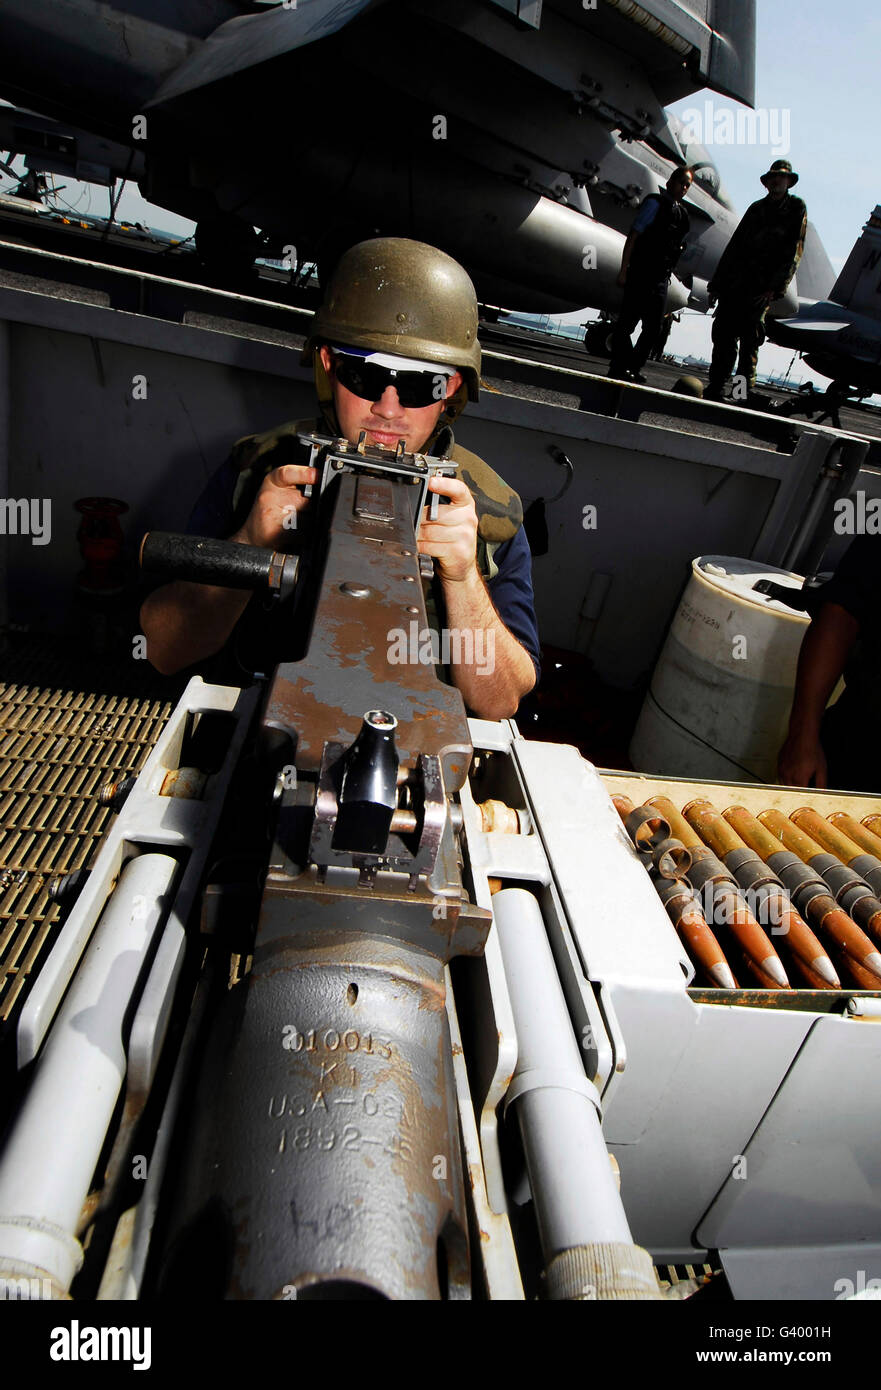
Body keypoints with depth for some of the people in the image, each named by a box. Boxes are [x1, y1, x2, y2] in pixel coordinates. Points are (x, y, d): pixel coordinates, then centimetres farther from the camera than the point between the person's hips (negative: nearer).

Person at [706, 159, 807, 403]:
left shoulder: (796, 208, 7)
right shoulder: (756, 208, 19)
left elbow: (793, 251, -2)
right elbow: (735, 245, 19)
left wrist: (775, 287, -14)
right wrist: (717, 282, 12)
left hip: (761, 288, -4)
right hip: (735, 282, 4)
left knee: (749, 339, -10)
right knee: (723, 333, -1)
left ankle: (746, 392, -6)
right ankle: (716, 388, 3)